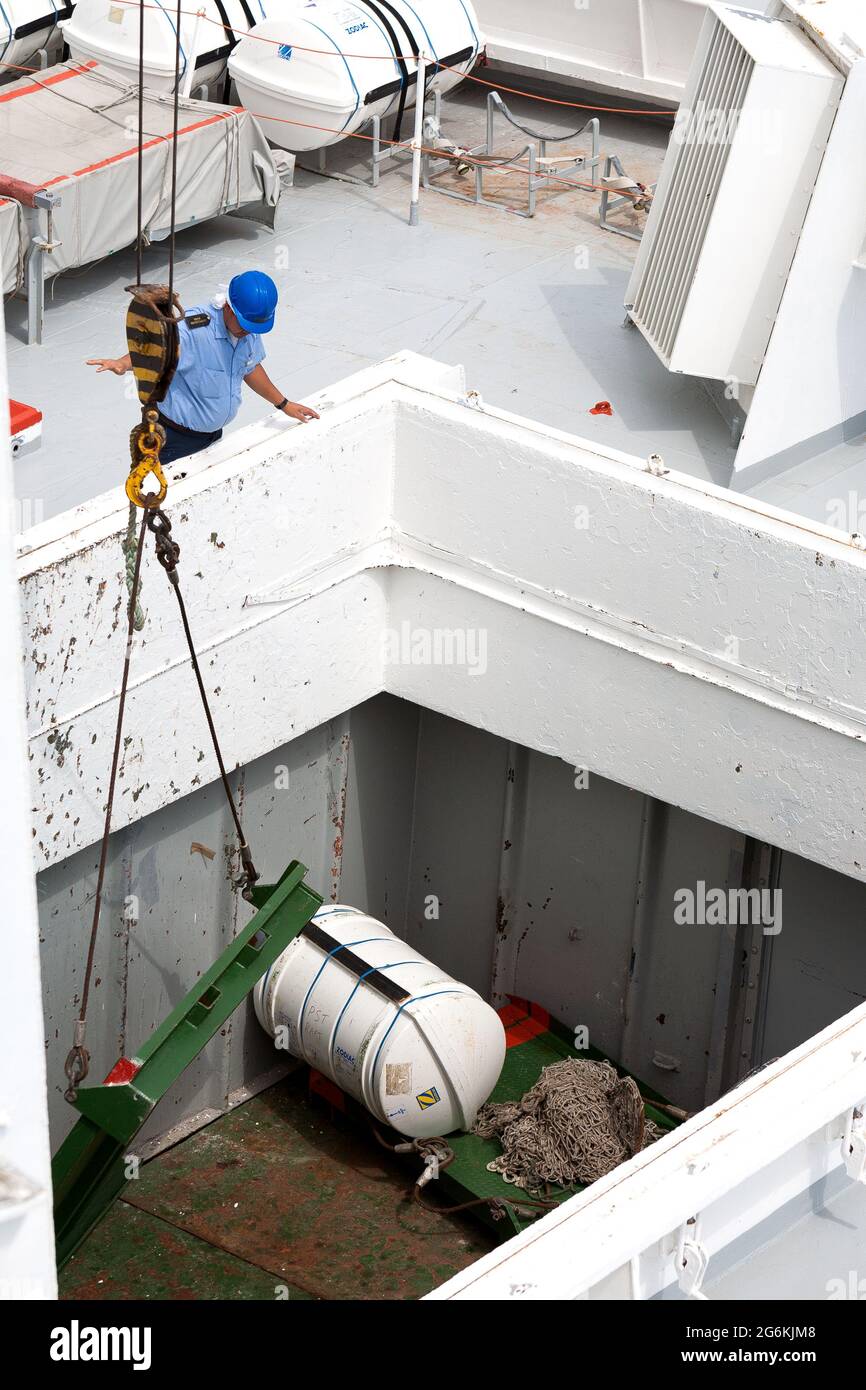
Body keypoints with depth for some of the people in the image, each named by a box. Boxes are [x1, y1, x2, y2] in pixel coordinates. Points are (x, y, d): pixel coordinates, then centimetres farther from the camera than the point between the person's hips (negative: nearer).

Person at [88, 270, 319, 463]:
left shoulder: (249, 328, -5)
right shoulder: (194, 328, -30)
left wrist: (283, 404, 22)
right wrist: (122, 364, -66)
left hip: (213, 435, 7)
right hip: (176, 441, -7)